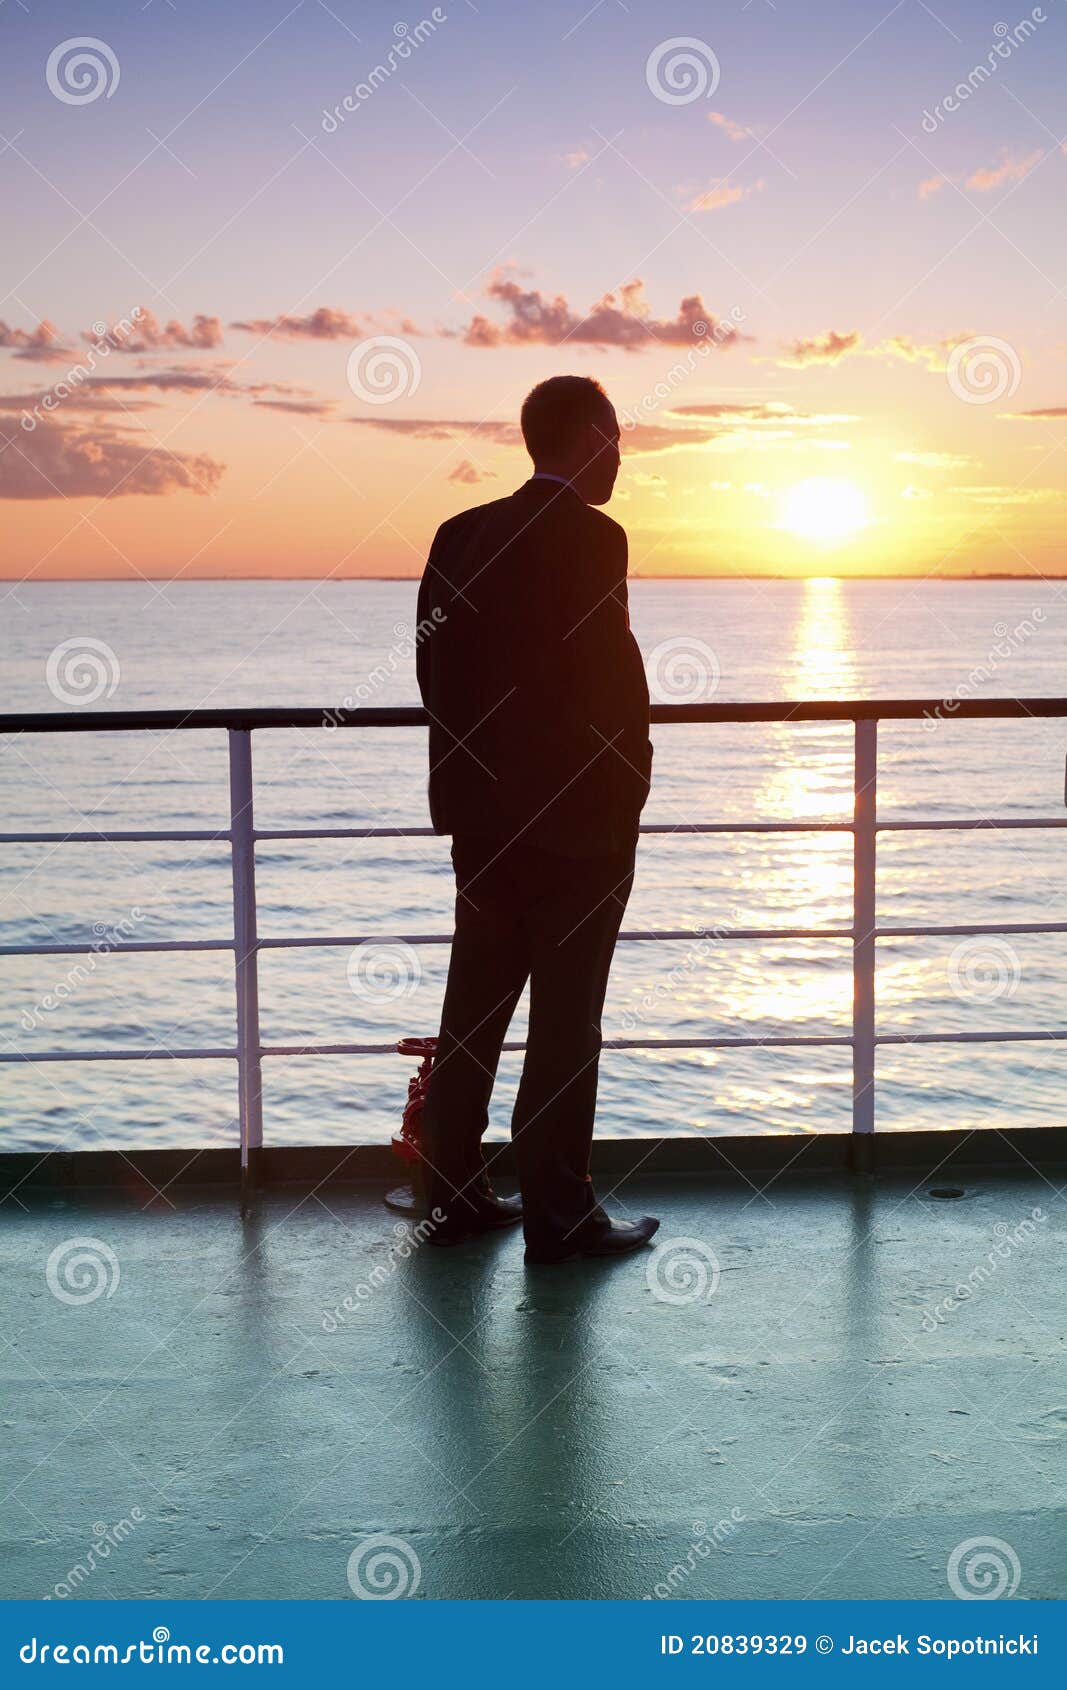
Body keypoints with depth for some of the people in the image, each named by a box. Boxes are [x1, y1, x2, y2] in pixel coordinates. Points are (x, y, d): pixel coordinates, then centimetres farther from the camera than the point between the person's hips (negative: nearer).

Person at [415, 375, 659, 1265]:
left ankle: (452, 1190, 23)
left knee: (476, 1004, 14)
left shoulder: (462, 535, 7)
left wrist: (477, 762, 14)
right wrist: (627, 790, -3)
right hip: (577, 816, -7)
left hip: (484, 813, 7)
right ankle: (560, 1214, 8)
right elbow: (614, 682, -16)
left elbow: (436, 666, 7)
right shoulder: (591, 539, -15)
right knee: (567, 1018, 1)